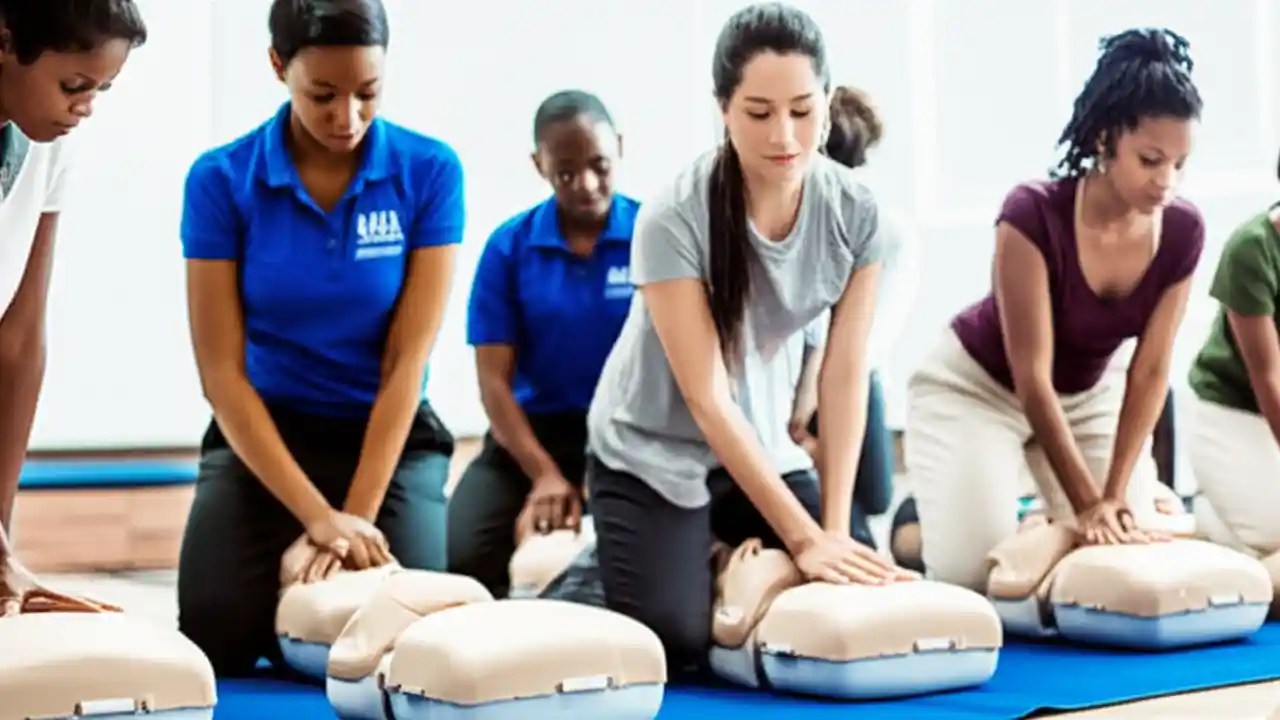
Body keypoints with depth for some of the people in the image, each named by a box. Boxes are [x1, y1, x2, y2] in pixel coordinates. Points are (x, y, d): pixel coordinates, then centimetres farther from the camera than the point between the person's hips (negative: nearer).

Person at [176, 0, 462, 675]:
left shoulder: (430, 171, -11)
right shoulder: (221, 180, -12)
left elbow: (406, 361, -13)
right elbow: (222, 373, -13)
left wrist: (358, 515, -19)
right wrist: (317, 515, -22)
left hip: (391, 436, 0)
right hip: (263, 434, 0)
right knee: (215, 640, -16)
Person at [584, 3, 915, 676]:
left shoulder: (854, 212, -13)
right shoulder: (675, 218, -26)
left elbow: (844, 373, -10)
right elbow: (705, 398, -25)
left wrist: (836, 526, -17)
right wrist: (804, 538, -27)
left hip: (763, 442, 5)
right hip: (654, 450, -4)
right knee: (675, 643, -21)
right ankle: (586, 573, 11)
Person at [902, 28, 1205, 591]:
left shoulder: (1182, 232, -19)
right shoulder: (1033, 216, -33)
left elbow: (1149, 371, -13)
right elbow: (1032, 377, -30)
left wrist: (1117, 495, -20)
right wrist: (1087, 505, -31)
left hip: (1086, 394, 5)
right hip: (977, 386, -5)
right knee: (972, 572, -17)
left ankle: (1045, 521, 23)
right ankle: (917, 520, 16)